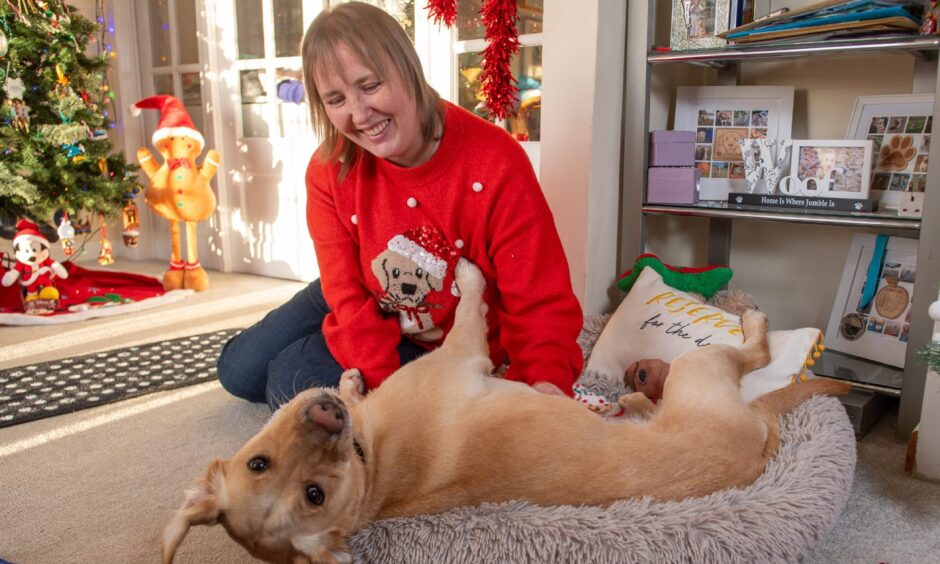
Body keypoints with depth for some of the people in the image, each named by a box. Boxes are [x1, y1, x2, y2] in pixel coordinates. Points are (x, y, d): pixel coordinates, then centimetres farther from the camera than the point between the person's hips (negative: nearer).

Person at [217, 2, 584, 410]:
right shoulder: (329, 170, -17)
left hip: (449, 346, -4)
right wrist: (382, 385, -32)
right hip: (370, 313, 5)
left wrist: (547, 379, -48)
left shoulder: (496, 165, -30)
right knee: (239, 371, 8)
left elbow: (543, 301, -28)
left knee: (292, 382, -17)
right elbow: (350, 296, -17)